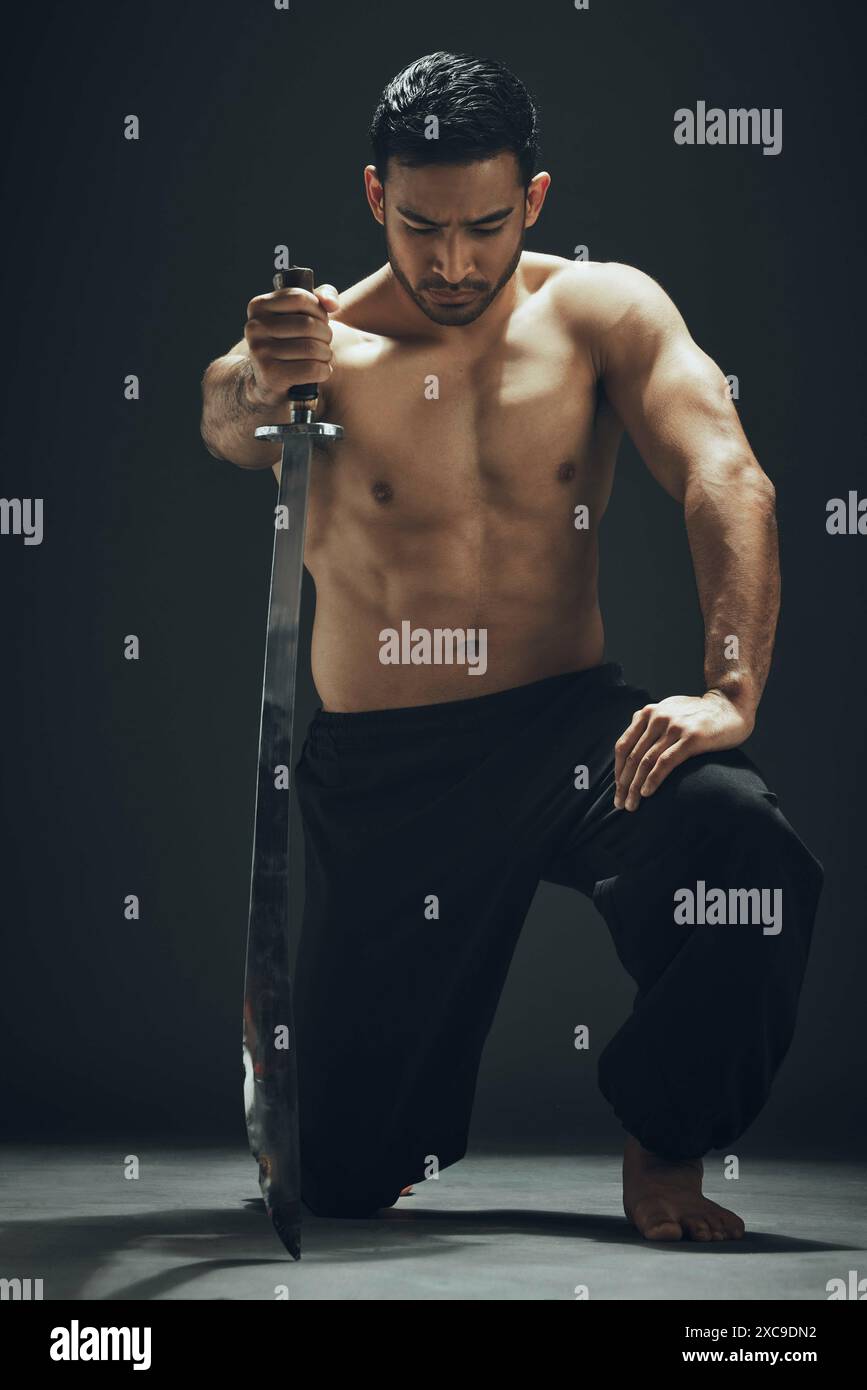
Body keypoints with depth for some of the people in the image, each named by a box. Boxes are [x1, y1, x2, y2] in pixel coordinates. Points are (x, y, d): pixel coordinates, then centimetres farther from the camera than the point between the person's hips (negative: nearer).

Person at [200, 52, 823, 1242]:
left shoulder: (600, 310, 0)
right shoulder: (327, 343, -4)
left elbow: (727, 480, -13)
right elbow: (228, 426, -26)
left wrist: (730, 691, -29)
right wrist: (257, 388, -51)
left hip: (572, 721, 1)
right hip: (381, 767, 0)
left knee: (746, 849, -34)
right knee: (348, 1176, 0)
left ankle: (663, 1151, -7)